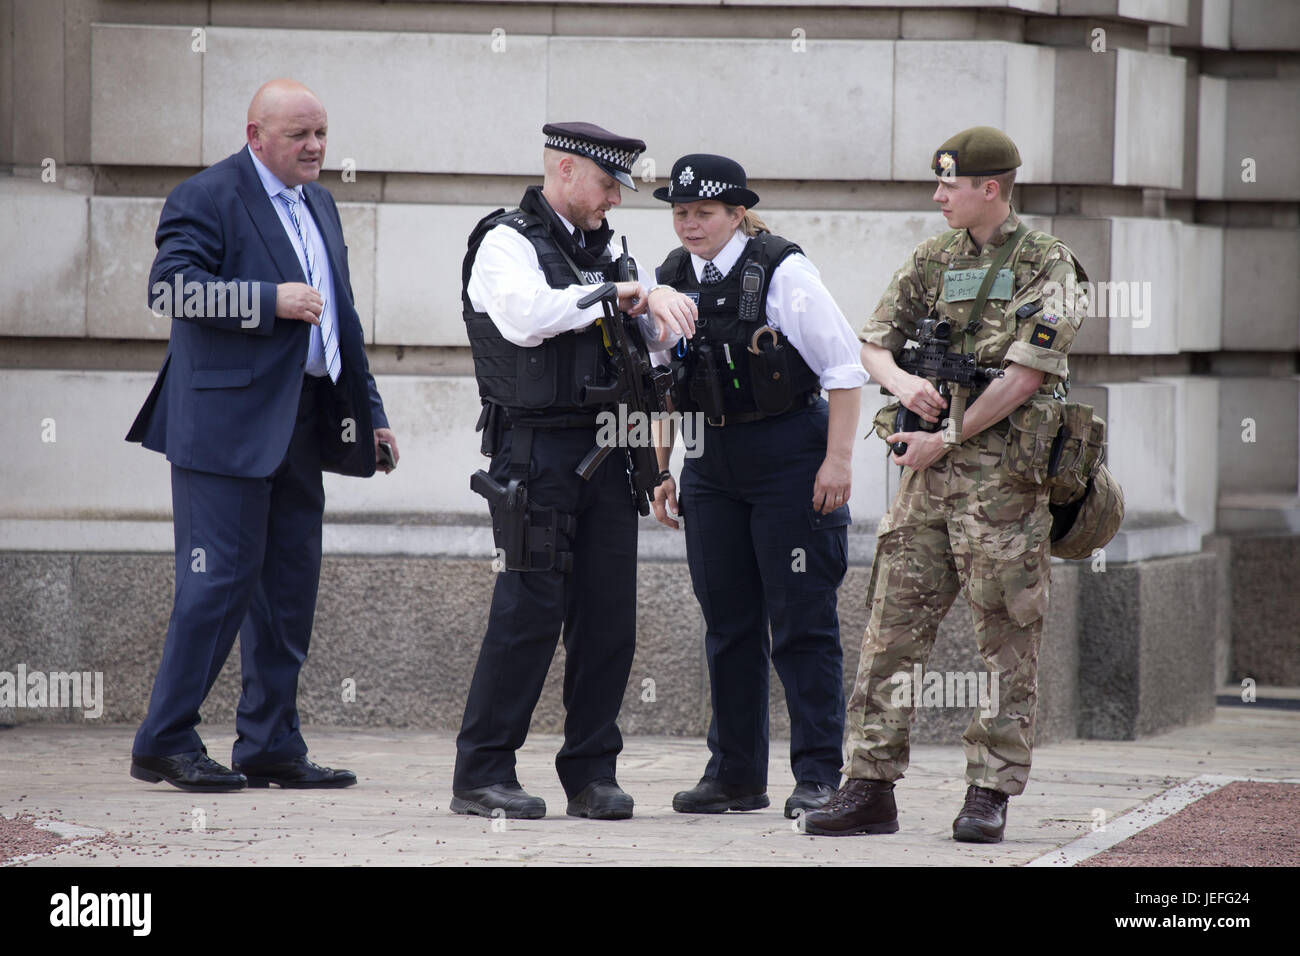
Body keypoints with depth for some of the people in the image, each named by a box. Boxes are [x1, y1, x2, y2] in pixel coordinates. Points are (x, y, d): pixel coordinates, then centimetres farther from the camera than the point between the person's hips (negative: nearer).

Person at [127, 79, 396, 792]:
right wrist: (271, 300, -20)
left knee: (290, 587, 8)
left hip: (300, 427, 8)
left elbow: (338, 318, 25)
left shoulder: (318, 205, 20)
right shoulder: (206, 198, -5)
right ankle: (164, 745, -3)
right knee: (220, 581, -9)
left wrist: (369, 411, 21)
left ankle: (271, 746, 15)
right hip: (230, 422, -8)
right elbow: (171, 285, -18)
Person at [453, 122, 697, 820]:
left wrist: (652, 299, 0)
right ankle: (481, 776, -3)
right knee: (529, 610, -9)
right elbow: (523, 316, -22)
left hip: (605, 450, 7)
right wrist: (617, 292, -16)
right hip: (537, 449, -7)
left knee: (608, 616, 4)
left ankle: (592, 773, 11)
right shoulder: (507, 242, -4)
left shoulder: (603, 249, 18)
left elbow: (648, 334, 23)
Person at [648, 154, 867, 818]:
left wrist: (837, 459, -13)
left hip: (791, 456, -6)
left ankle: (818, 776, -1)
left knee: (801, 621, -5)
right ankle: (735, 775, 16)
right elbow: (666, 385, 17)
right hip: (711, 463, 6)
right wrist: (663, 470, 13)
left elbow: (844, 368, -8)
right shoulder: (672, 280, 6)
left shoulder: (781, 271, -11)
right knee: (727, 623, 8)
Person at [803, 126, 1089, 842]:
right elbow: (873, 342, 14)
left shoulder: (1046, 266, -5)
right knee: (892, 627, 2)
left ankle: (989, 794, 4)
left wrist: (946, 440, -12)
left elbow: (1023, 377, -13)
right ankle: (870, 786, 4)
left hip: (1003, 475, -6)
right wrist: (900, 380, -9)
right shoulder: (932, 261, 14)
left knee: (1007, 638, -1)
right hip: (929, 470, 6)